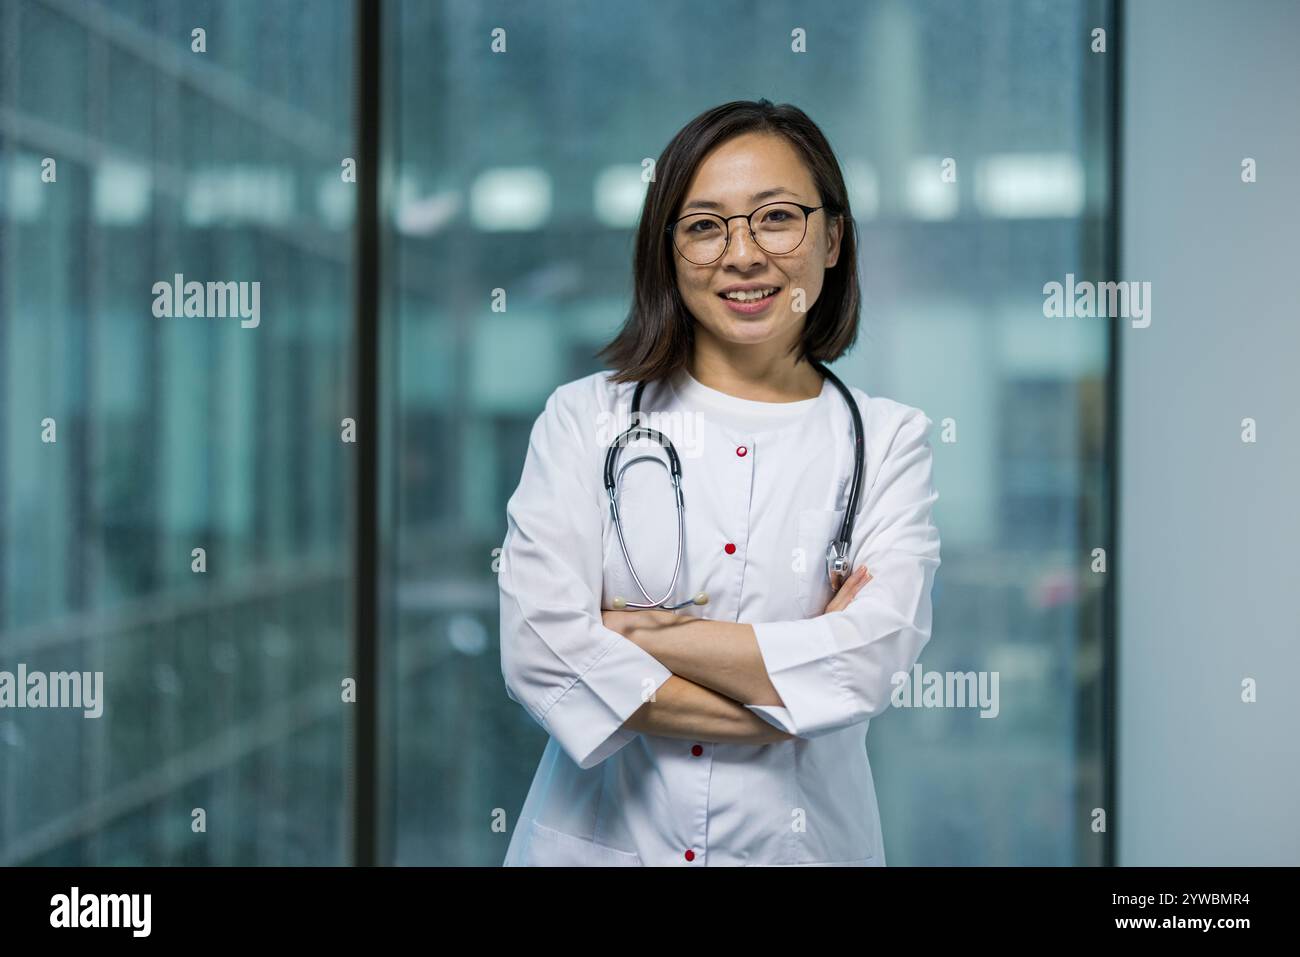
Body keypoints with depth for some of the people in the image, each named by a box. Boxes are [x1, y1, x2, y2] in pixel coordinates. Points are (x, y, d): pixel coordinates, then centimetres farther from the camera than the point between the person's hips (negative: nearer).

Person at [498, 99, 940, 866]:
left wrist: (638, 634, -15)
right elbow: (540, 655, -15)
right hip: (596, 835, 0)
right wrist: (788, 691, -16)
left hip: (798, 837, 1)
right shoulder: (586, 419, -4)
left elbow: (867, 668, -16)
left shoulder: (888, 440, -3)